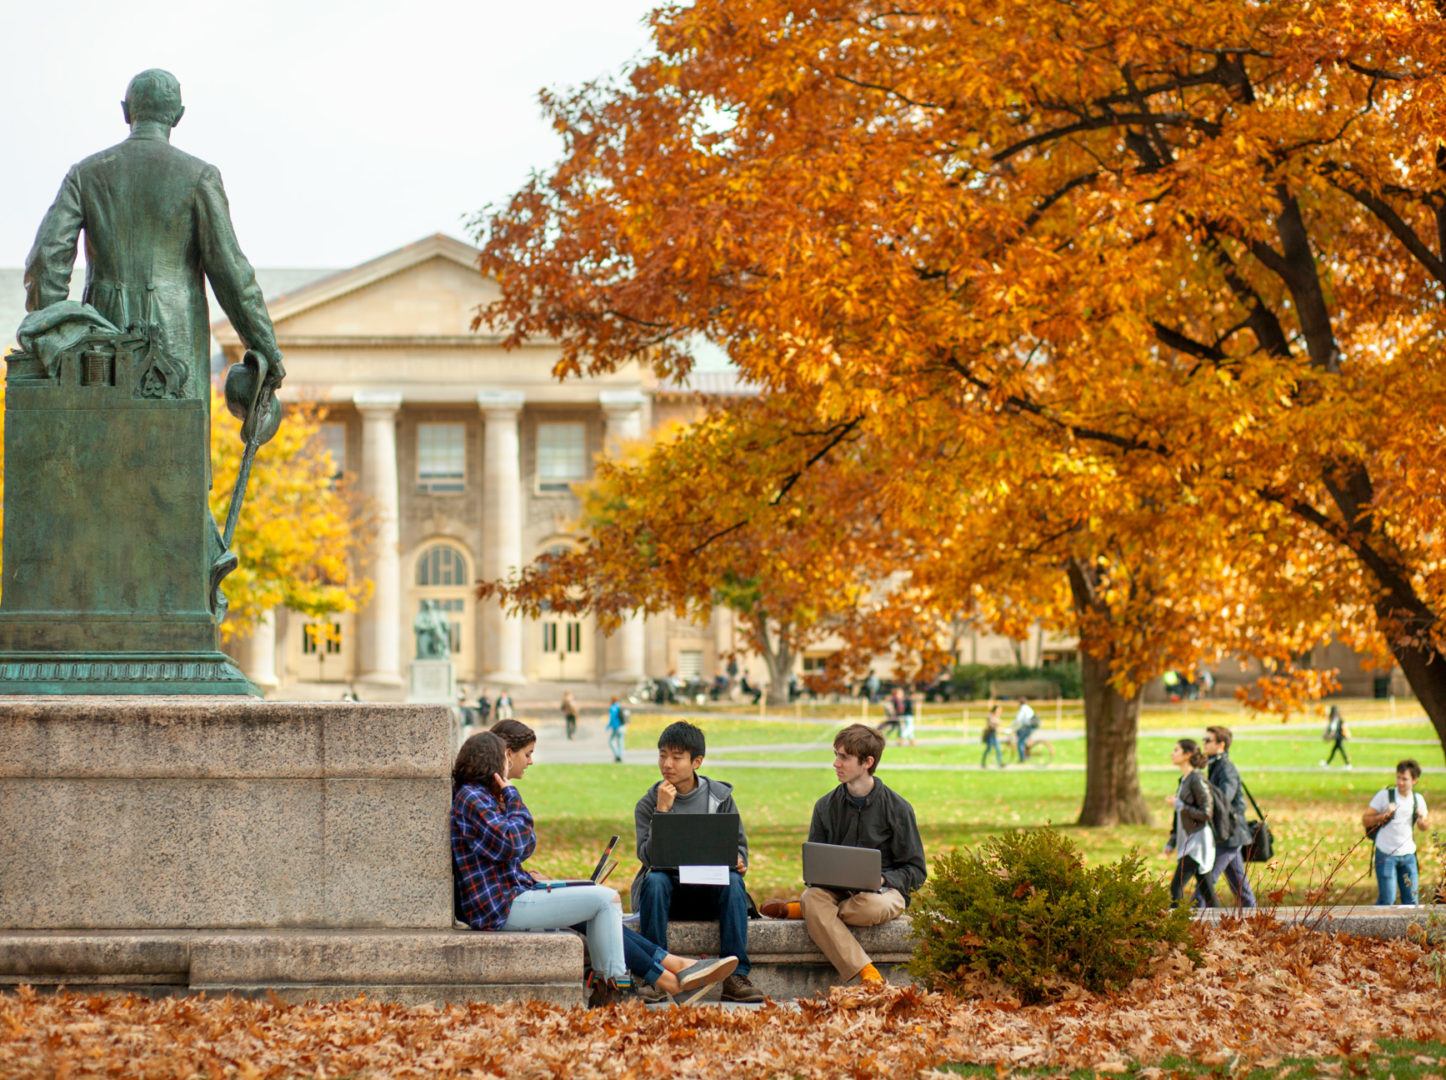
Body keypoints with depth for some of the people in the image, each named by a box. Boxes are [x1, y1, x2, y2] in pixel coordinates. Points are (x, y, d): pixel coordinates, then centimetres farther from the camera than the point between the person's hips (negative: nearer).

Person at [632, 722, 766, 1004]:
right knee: (655, 880, -35)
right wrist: (662, 811, -19)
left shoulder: (720, 798, 6)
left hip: (710, 889, 1)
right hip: (669, 889, -1)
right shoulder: (648, 803, 2)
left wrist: (738, 861, -16)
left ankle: (735, 978, -34)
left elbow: (739, 844, 9)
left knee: (733, 882, -31)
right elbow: (648, 856, -11)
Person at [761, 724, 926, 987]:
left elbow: (915, 871, 0)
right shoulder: (826, 806, 9)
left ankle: (797, 909, -16)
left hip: (884, 889, -3)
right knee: (813, 897, -34)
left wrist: (882, 879, -19)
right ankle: (867, 974, -38)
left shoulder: (897, 807, -1)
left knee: (872, 906, -40)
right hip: (835, 889, 3)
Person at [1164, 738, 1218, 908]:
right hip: (1187, 840, 9)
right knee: (1205, 890, 9)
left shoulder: (1197, 780, -13)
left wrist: (1178, 804, -15)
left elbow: (1205, 814, -16)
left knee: (1176, 886, -15)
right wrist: (1171, 842, 19)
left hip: (1198, 839, -9)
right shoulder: (1183, 780, 14)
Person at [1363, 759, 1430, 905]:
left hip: (1408, 855, 4)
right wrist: (1383, 815, -22)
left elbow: (1424, 826, 16)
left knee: (1411, 898, 7)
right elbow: (1365, 820, -5)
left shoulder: (1418, 799, 4)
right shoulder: (1385, 795, -8)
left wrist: (1422, 821, -7)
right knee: (1387, 899, -7)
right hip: (1386, 854, -4)